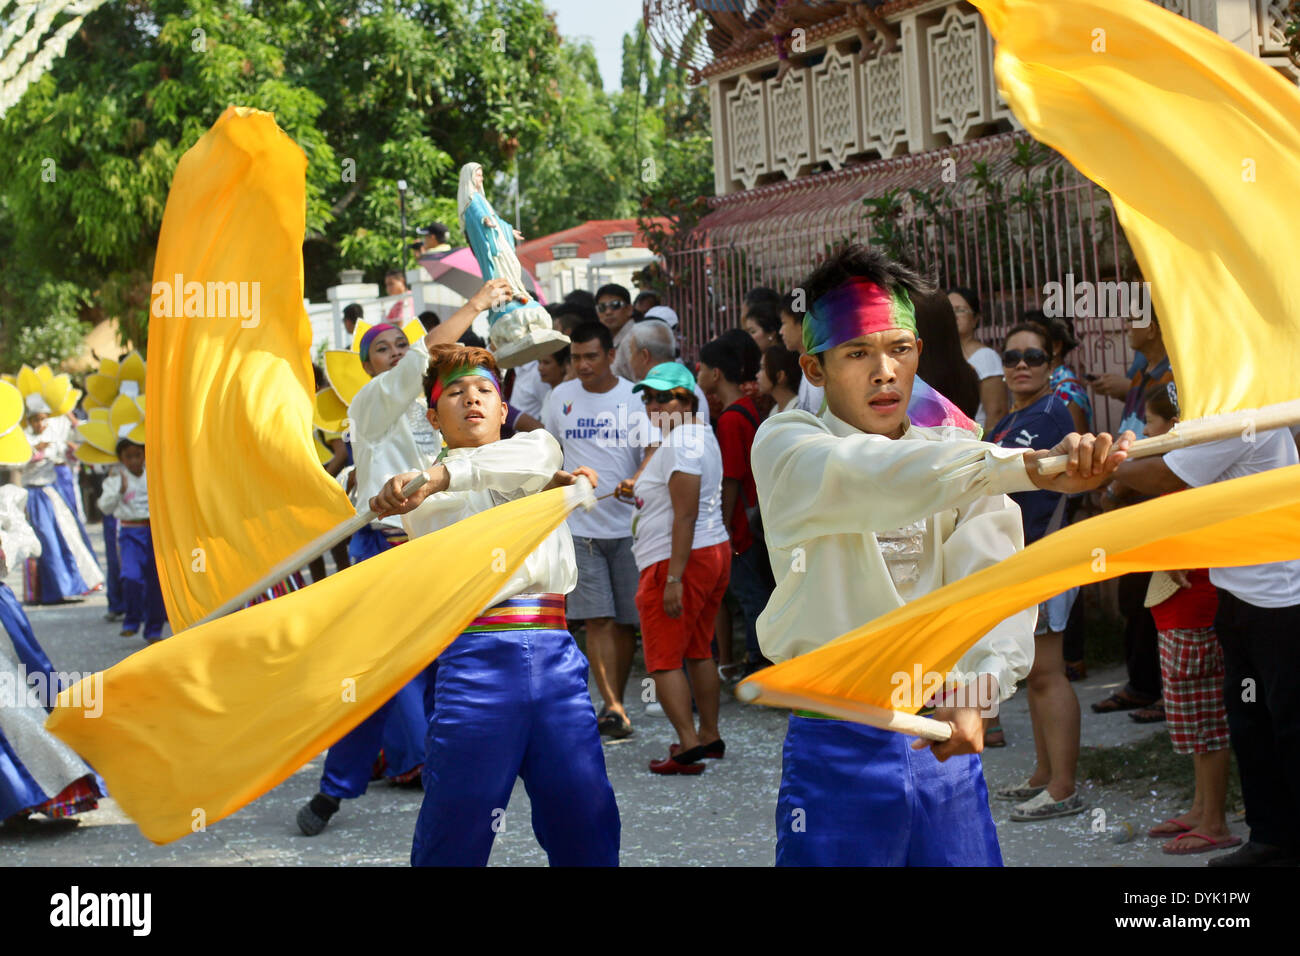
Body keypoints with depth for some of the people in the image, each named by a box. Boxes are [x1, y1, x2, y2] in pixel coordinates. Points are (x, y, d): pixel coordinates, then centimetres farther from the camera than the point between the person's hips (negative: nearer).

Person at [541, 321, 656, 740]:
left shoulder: (635, 398, -4)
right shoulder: (561, 396, 7)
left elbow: (653, 452, -10)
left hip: (628, 525, -1)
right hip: (580, 525, 1)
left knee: (626, 620, 5)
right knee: (597, 619, -7)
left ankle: (616, 702, 19)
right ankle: (613, 707, -10)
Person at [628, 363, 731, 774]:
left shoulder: (679, 444, -16)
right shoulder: (701, 435, 16)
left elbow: (686, 516, -23)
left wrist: (673, 578, -25)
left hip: (677, 562, -10)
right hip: (715, 552, 10)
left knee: (663, 660, -7)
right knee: (698, 652, 17)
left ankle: (689, 744, -12)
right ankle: (710, 736, 22)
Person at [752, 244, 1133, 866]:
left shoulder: (959, 451, 8)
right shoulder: (786, 445, -5)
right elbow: (882, 479, -27)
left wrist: (975, 692, -27)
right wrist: (1031, 466, -41)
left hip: (945, 743, 3)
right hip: (839, 747, -3)